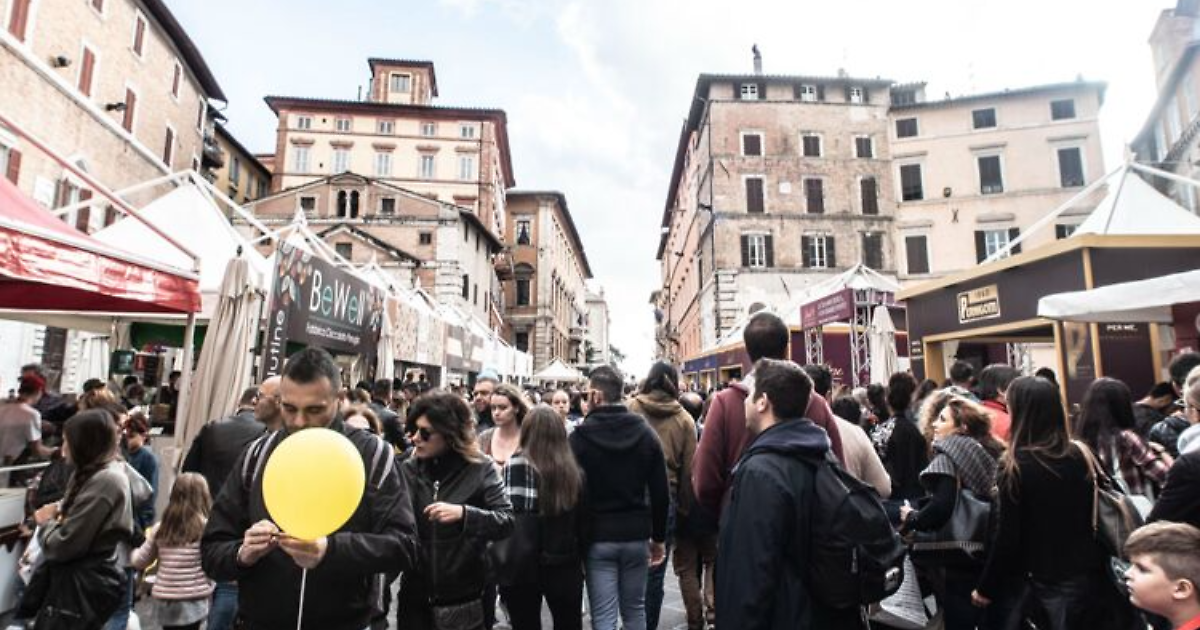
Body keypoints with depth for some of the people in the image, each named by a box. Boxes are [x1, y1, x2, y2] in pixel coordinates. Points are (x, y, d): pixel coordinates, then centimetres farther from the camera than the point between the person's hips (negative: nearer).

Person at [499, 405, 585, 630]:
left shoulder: (517, 466, -11)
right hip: (565, 566, 3)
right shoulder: (573, 469, -3)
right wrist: (580, 559, 11)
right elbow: (581, 521, 1)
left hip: (524, 565, -2)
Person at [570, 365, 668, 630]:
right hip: (636, 534, 3)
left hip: (597, 537, -3)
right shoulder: (645, 432, -1)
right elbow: (660, 492, 1)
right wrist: (659, 537, 11)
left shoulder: (580, 437, -11)